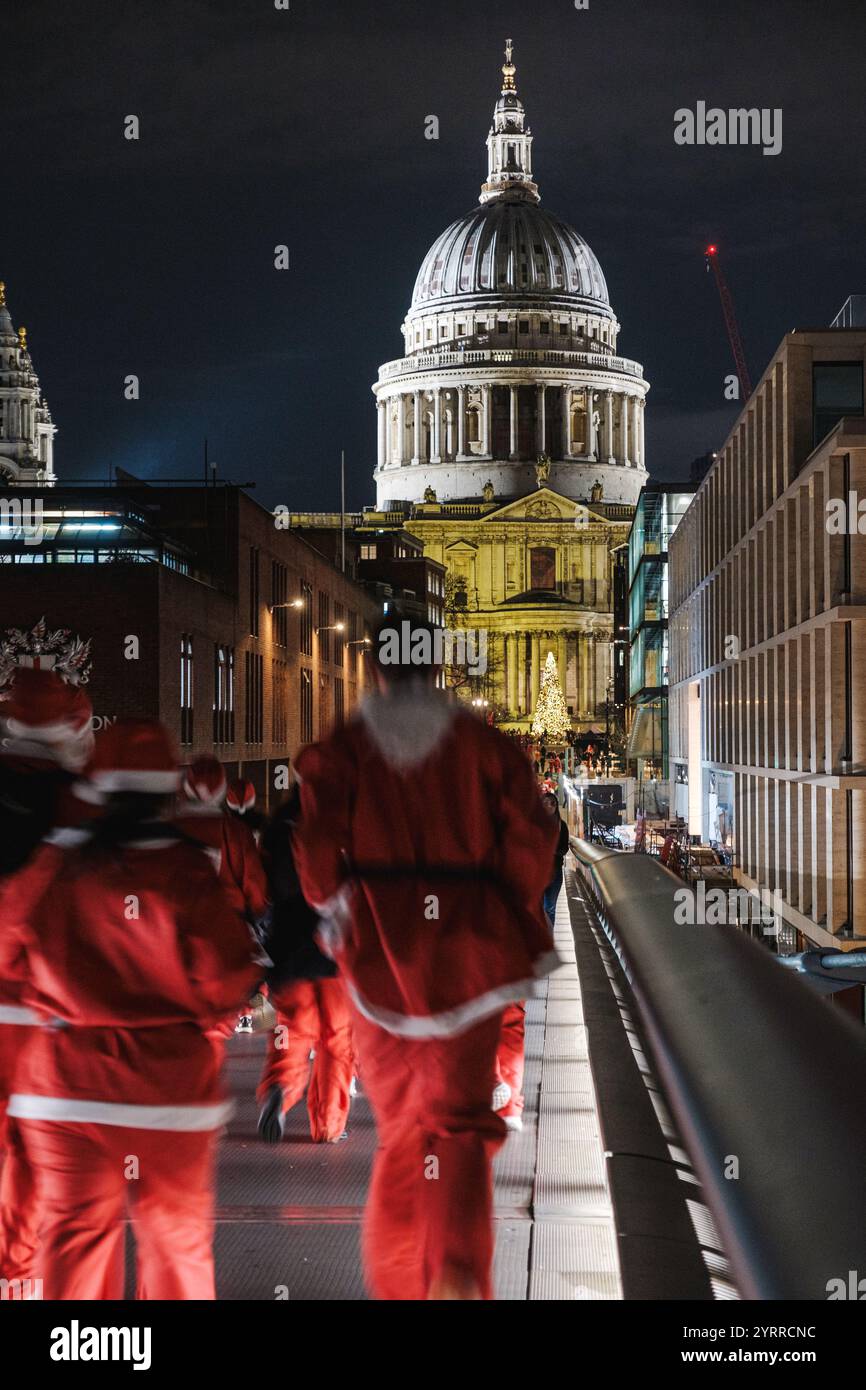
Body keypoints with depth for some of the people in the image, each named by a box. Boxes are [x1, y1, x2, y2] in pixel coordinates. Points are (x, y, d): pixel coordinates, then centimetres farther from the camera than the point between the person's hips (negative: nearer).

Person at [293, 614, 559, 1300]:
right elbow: (530, 833, -4)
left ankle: (397, 1275, 26)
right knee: (459, 1117, -1)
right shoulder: (480, 741, 1)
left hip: (379, 946, 1)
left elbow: (317, 842, -11)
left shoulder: (341, 748, 0)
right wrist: (510, 910, 10)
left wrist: (334, 907, 7)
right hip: (467, 945, -1)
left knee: (400, 1118, 18)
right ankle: (457, 1268, -23)